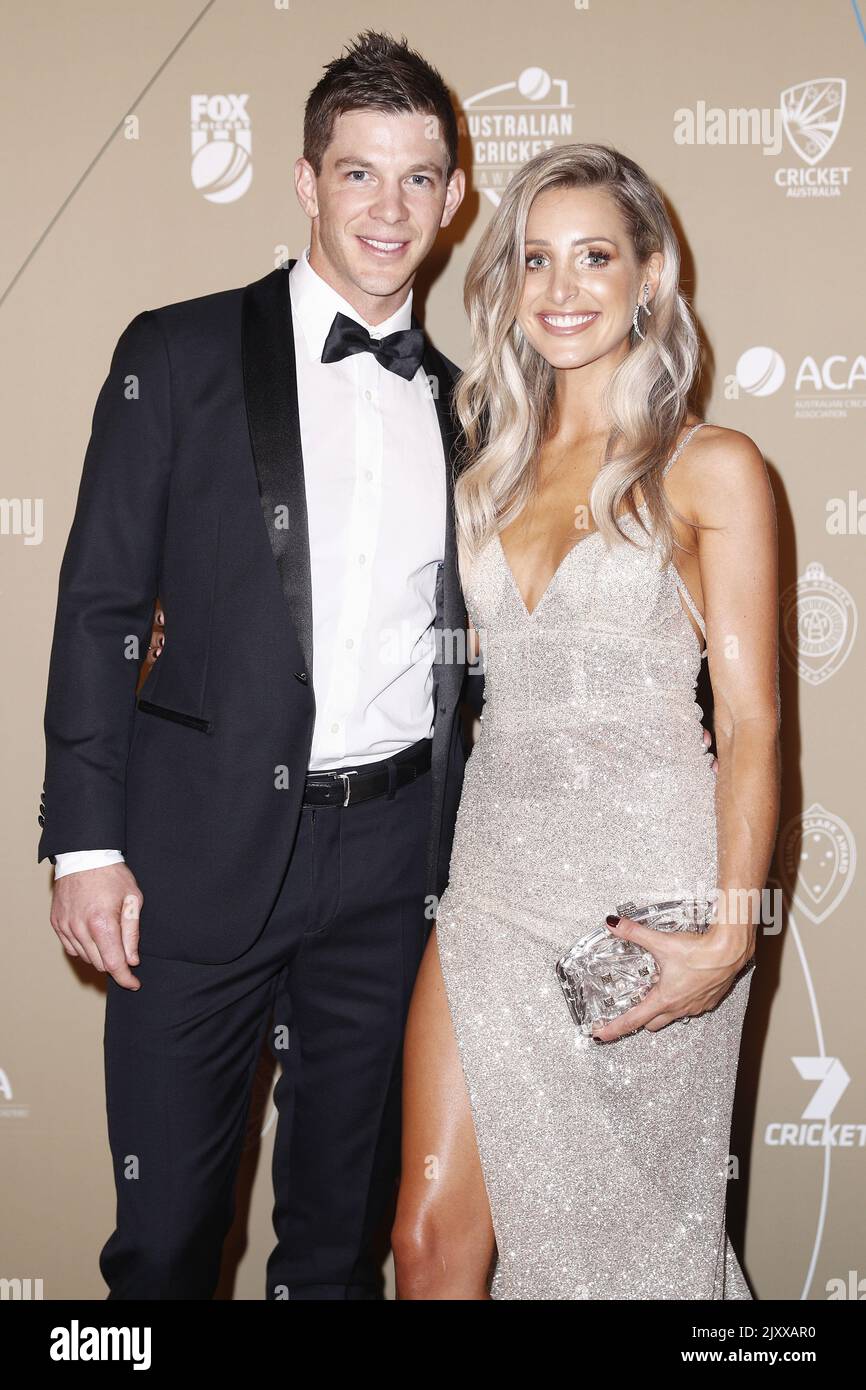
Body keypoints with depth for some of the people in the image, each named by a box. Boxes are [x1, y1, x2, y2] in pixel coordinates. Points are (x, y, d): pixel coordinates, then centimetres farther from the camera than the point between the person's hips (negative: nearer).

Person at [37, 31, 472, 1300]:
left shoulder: (458, 400, 10)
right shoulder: (179, 354, 0)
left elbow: (454, 648, 13)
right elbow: (98, 607, -3)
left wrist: (456, 861, 8)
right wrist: (86, 843, -9)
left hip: (393, 862, 3)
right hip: (204, 849, -3)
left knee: (345, 1217, 16)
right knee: (166, 1220, 7)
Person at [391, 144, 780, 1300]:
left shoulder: (710, 467, -2)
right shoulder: (491, 465, 12)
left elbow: (751, 723, -6)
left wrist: (732, 933, -16)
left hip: (647, 895, -4)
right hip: (494, 878, 4)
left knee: (621, 1237, 11)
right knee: (433, 1236, 2)